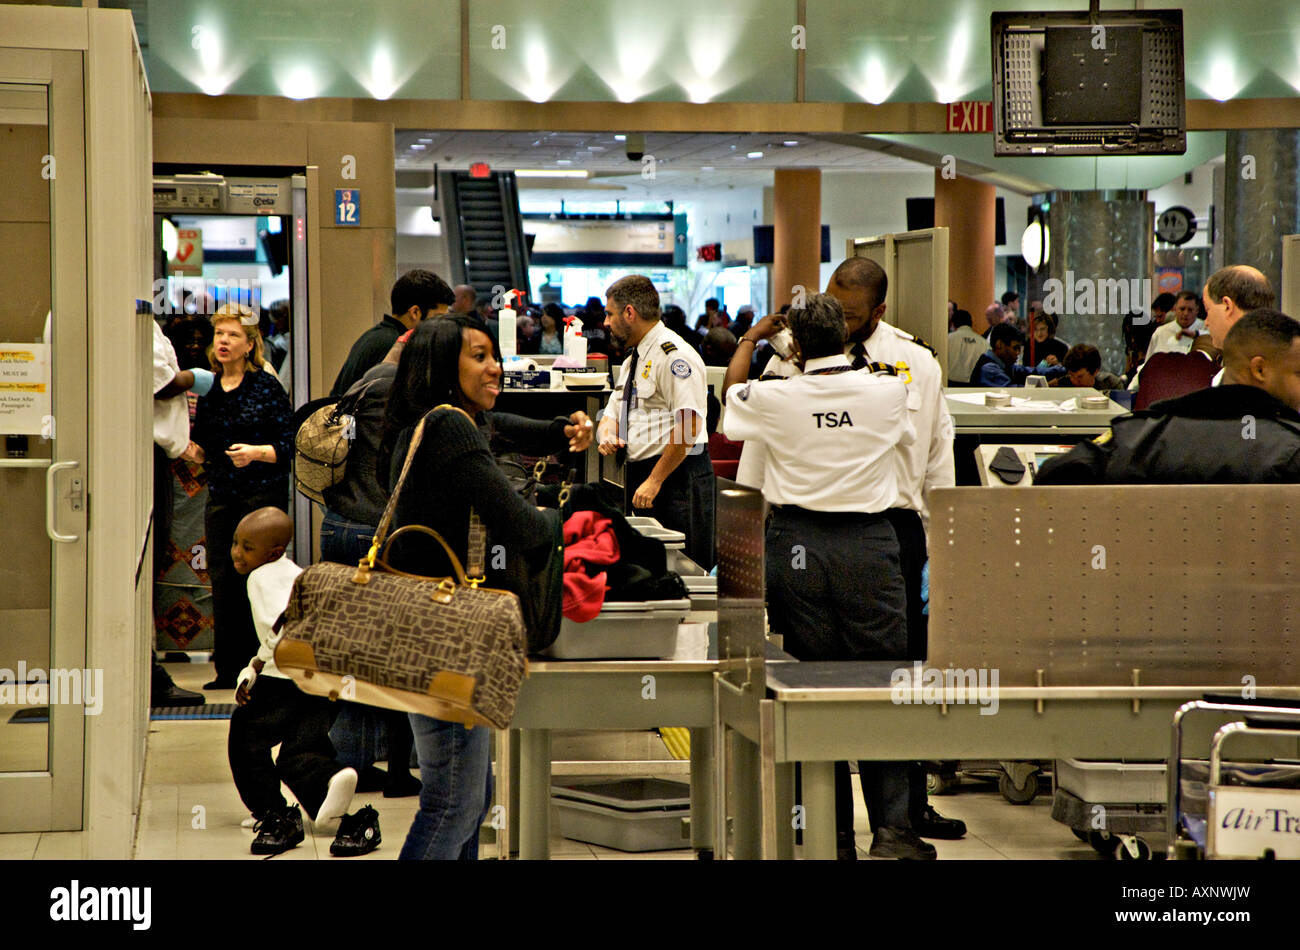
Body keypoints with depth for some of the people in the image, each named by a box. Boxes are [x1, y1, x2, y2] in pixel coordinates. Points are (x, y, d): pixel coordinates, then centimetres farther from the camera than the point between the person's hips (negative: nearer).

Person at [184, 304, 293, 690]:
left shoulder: (266, 386, -4)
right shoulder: (207, 389, 11)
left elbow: (288, 444, -6)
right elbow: (203, 451, 17)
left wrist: (256, 452, -22)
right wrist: (188, 450, -4)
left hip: (263, 494, -5)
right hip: (221, 496, 5)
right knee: (221, 579, 3)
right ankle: (228, 669, 9)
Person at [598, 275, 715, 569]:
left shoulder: (674, 355, -13)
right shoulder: (633, 360, 19)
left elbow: (688, 428, -21)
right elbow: (613, 413, 26)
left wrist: (655, 480, -22)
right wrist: (607, 434, 1)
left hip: (676, 477, -9)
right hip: (639, 473, 9)